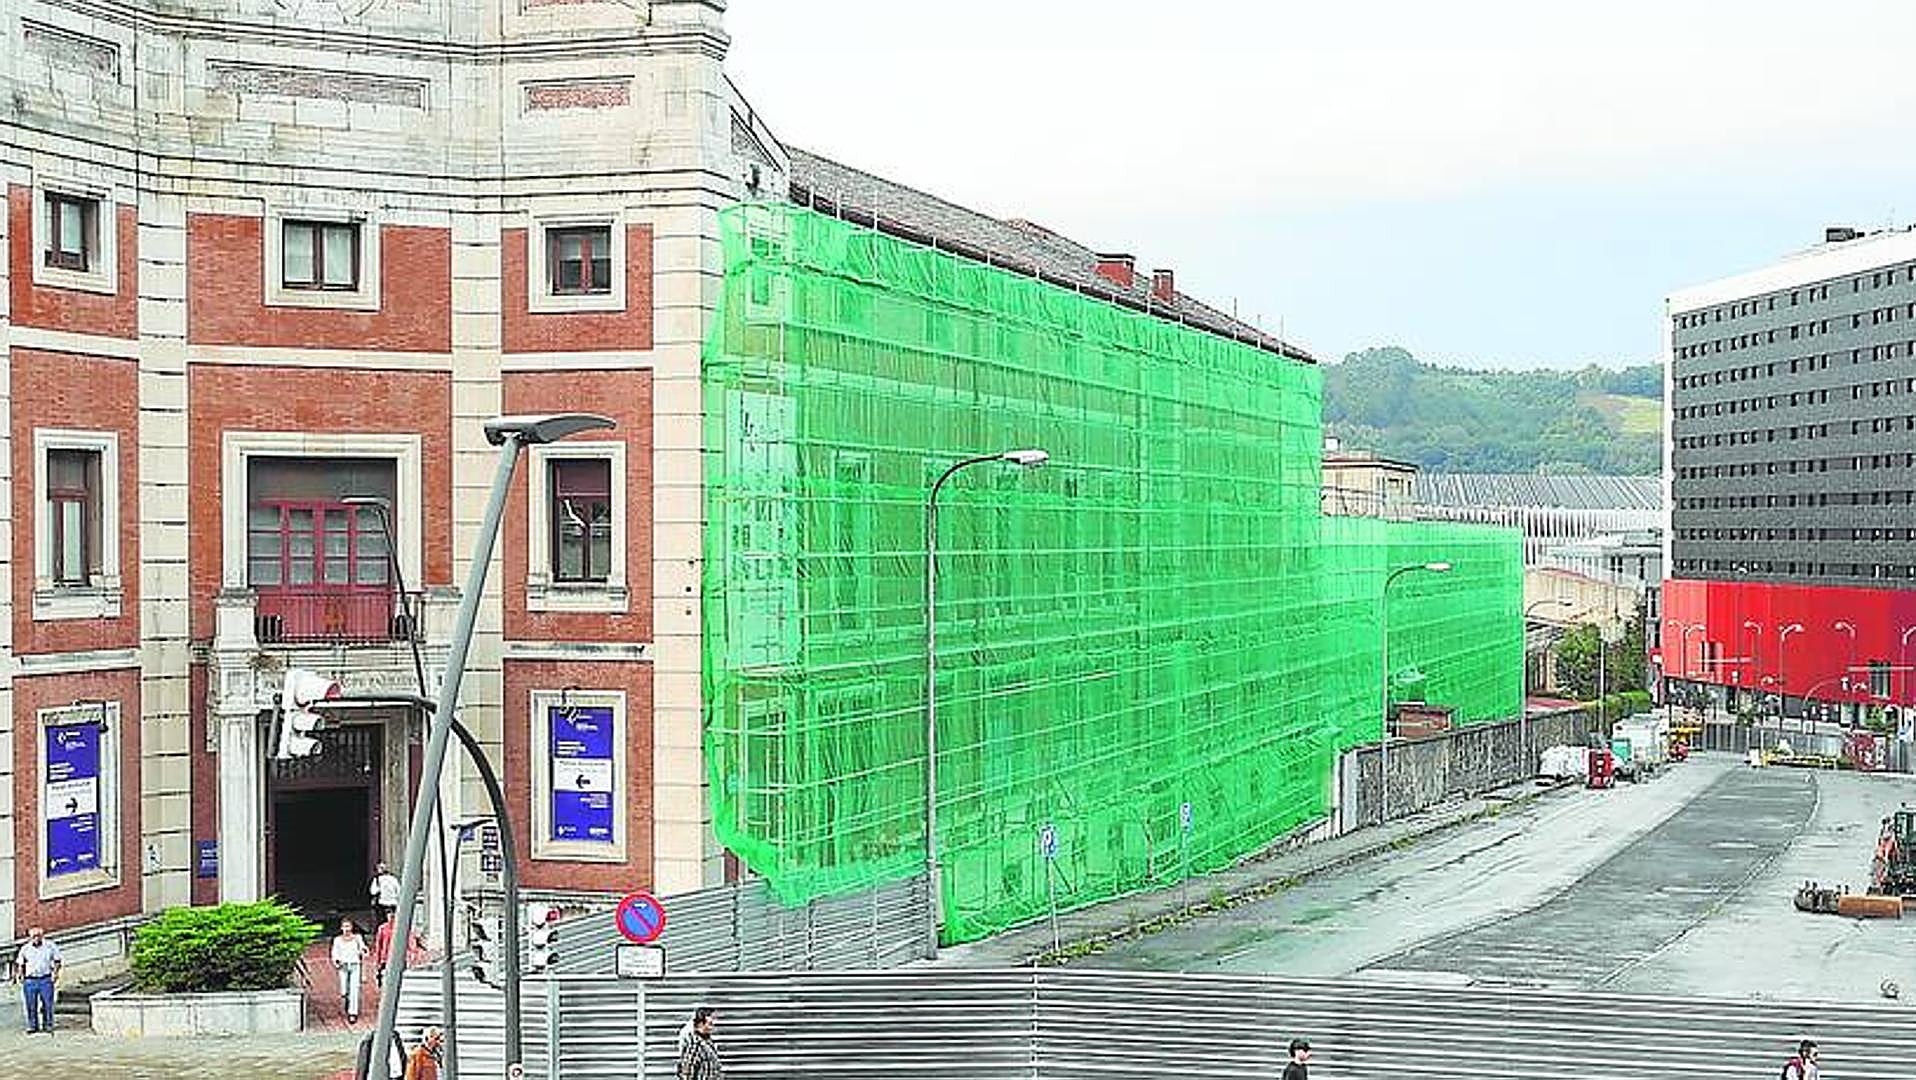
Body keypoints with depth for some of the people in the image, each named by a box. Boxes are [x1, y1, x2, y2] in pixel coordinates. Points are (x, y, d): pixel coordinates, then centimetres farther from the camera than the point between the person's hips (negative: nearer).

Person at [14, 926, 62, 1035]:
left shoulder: (50, 946, 3)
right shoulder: (25, 949, 8)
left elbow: (57, 961, 8)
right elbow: (20, 964, 17)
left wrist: (55, 973, -3)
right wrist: (21, 975, 4)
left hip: (46, 979, -1)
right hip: (30, 980, 1)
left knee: (47, 1004, -2)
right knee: (31, 1005, 1)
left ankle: (48, 1025, 6)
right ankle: (32, 1025, 11)